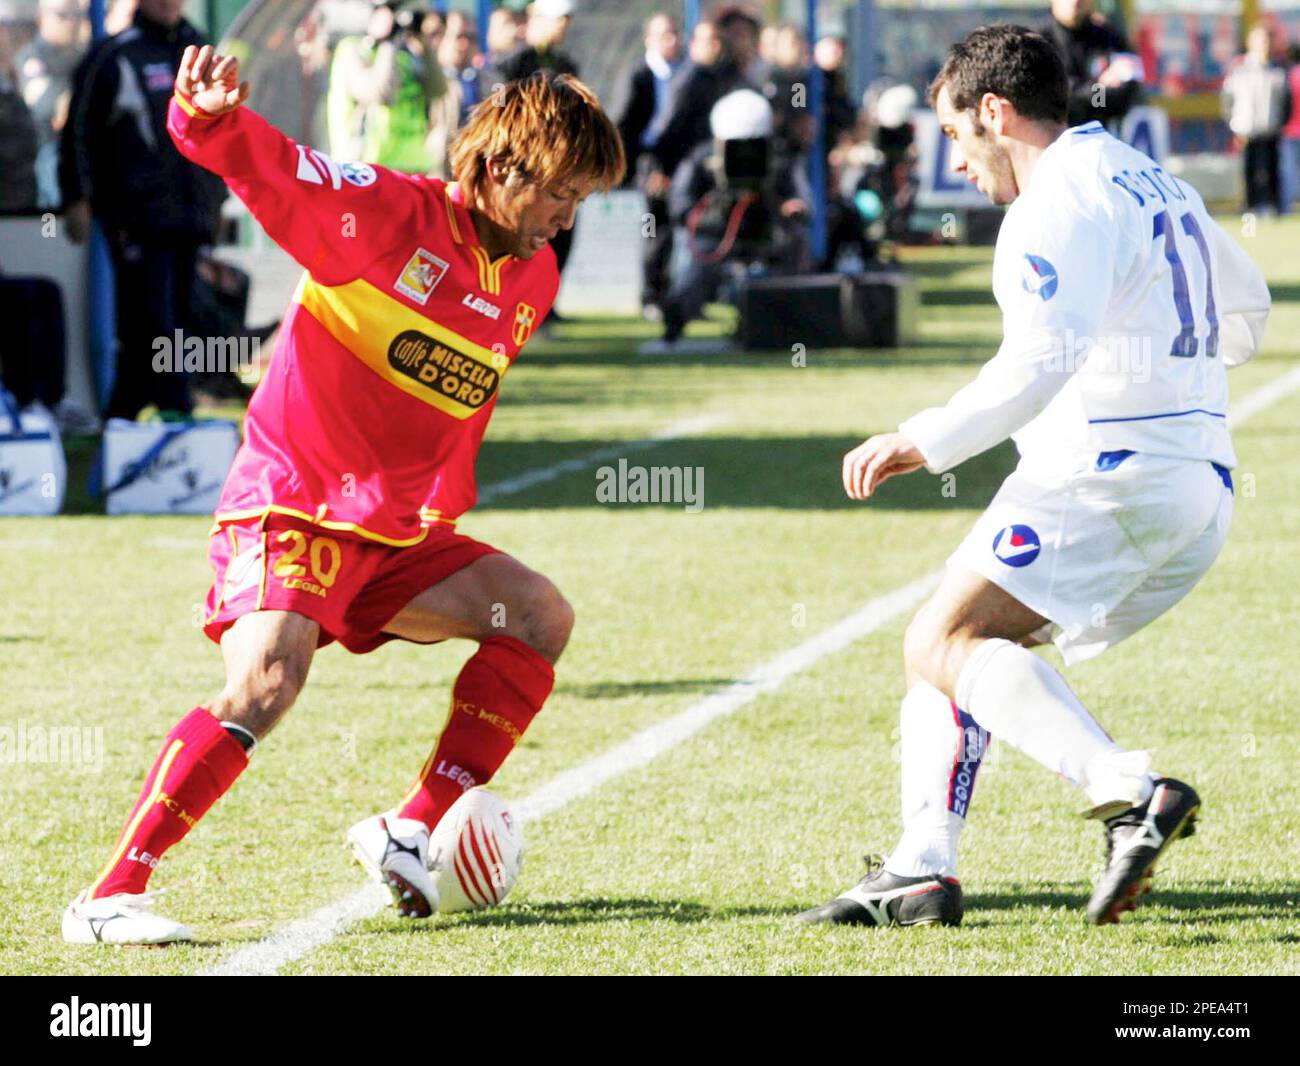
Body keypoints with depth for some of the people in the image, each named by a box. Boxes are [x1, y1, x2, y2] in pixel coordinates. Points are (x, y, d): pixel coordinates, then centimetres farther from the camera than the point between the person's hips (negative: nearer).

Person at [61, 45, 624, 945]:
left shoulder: (533, 280, 9)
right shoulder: (386, 215, -13)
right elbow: (267, 169, -25)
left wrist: (443, 515, 26)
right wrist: (211, 118, -46)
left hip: (397, 534, 8)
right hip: (292, 508, -8)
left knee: (540, 616, -2)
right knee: (269, 676, -28)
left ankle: (410, 832, 3)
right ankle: (111, 896, -23)